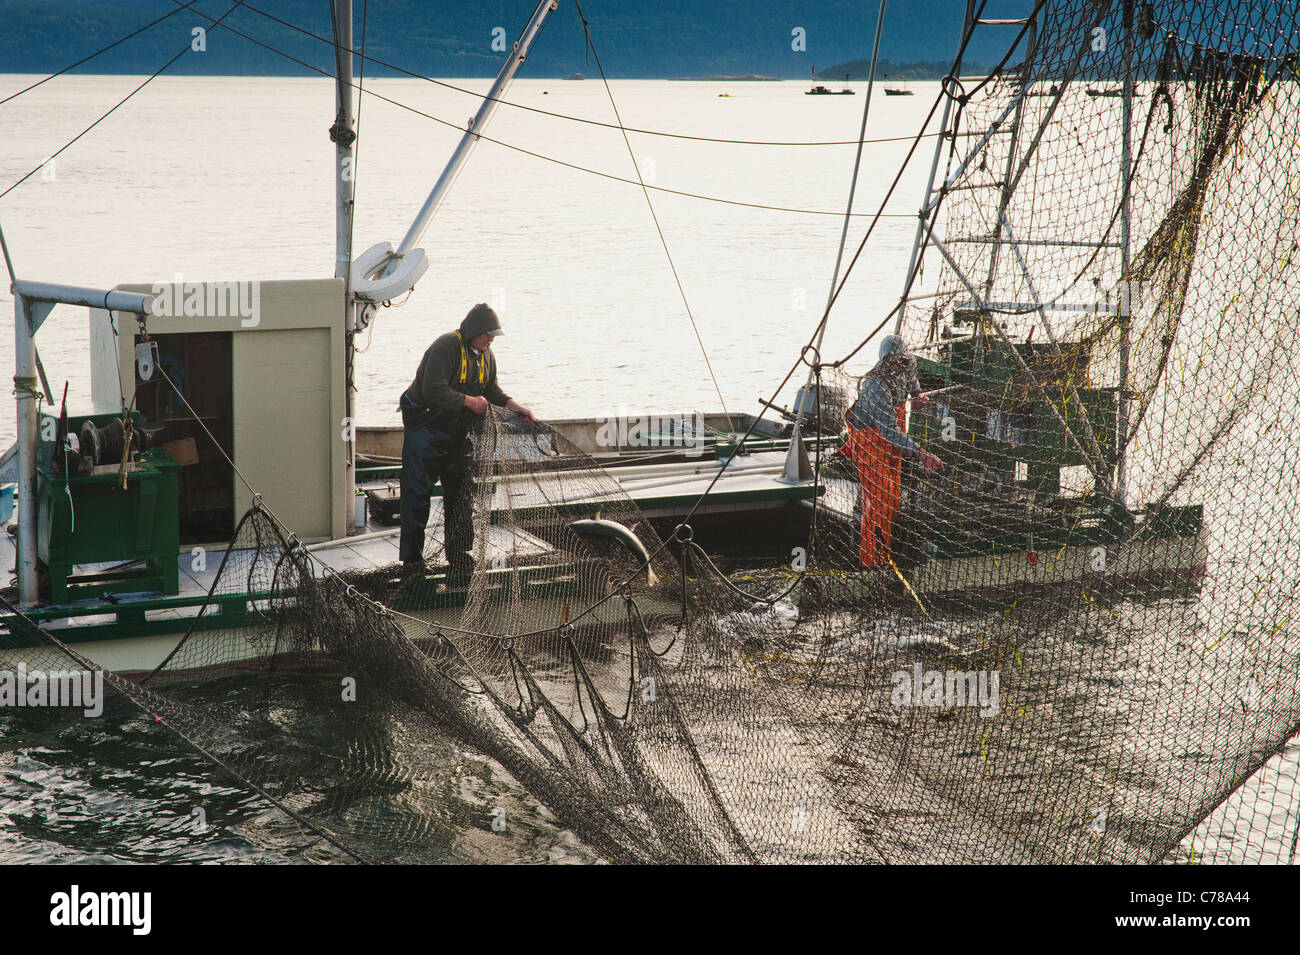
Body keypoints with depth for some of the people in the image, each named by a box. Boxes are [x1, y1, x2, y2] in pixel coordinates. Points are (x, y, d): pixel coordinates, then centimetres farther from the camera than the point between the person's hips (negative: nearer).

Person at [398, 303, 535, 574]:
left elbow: (490, 389, 19)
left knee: (461, 495, 7)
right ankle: (411, 557, 3)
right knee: (417, 494, -4)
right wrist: (469, 402, -22)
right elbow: (433, 391, -28)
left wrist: (513, 405, 3)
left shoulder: (485, 354, 7)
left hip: (457, 434, 8)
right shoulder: (446, 346, -20)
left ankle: (459, 554, 16)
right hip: (424, 428, -7)